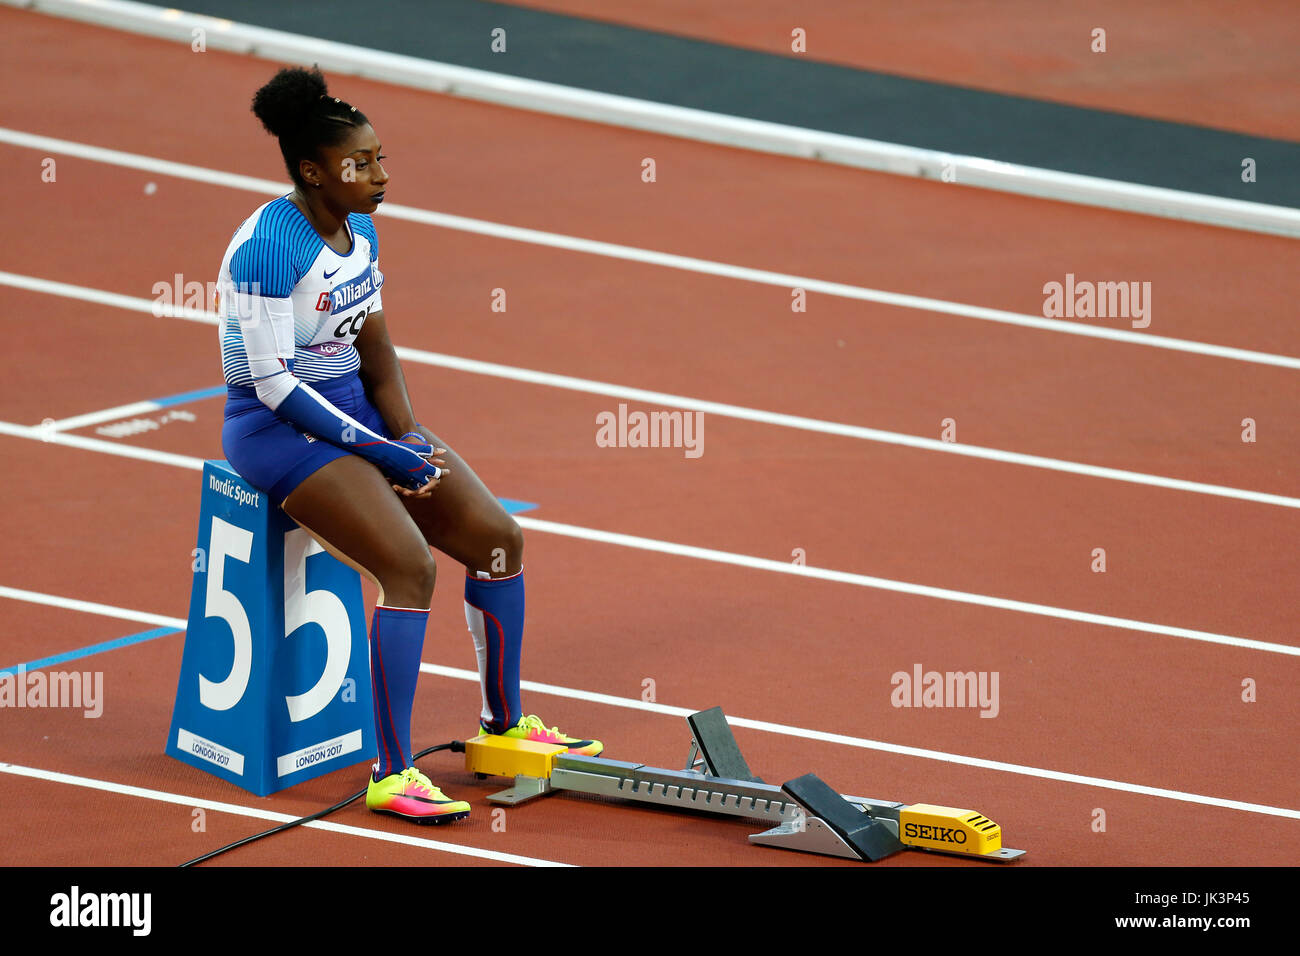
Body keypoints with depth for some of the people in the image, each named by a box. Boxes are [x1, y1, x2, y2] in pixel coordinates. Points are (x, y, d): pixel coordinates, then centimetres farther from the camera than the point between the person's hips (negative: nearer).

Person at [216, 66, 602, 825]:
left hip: (354, 407, 9)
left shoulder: (358, 227, 5)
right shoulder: (269, 247, -22)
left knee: (498, 536, 2)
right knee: (412, 565, -26)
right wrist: (377, 451, -21)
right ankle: (392, 774, -19)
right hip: (278, 429, -9)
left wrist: (407, 432, -4)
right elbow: (272, 384, -22)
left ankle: (504, 727, 18)